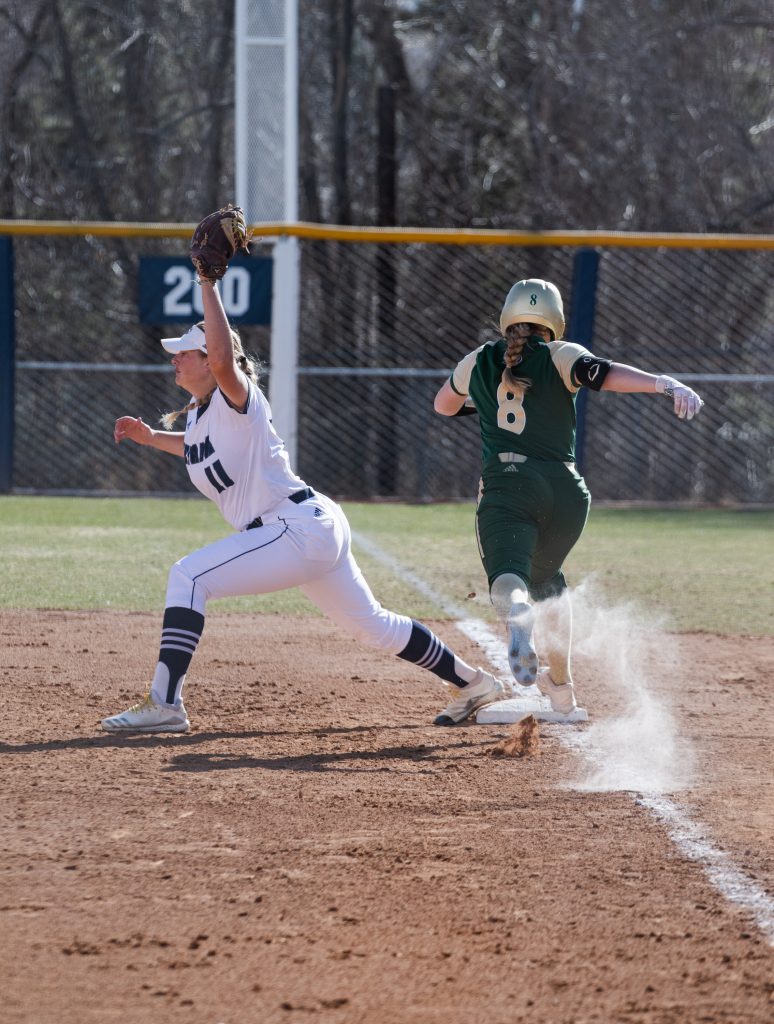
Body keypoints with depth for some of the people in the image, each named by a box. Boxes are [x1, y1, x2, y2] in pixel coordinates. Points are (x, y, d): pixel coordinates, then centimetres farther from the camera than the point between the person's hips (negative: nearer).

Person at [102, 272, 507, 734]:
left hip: (302, 527, -11)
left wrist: (208, 284, -36)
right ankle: (472, 683, 34)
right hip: (318, 530, 11)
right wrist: (151, 437, 22)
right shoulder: (196, 416, 12)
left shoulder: (238, 400, -16)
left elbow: (223, 358, -39)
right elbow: (206, 448, 36)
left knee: (189, 576, -18)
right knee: (375, 626, 21)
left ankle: (165, 704, -21)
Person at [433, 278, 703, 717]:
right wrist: (665, 384, -26)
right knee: (547, 575, 27)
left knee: (509, 574, -23)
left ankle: (517, 613, -62)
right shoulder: (561, 356, 8)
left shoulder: (478, 363, 16)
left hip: (506, 486, -2)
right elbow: (606, 374, -13)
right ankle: (561, 689, 36)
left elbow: (443, 405, 35)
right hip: (564, 491, 2)